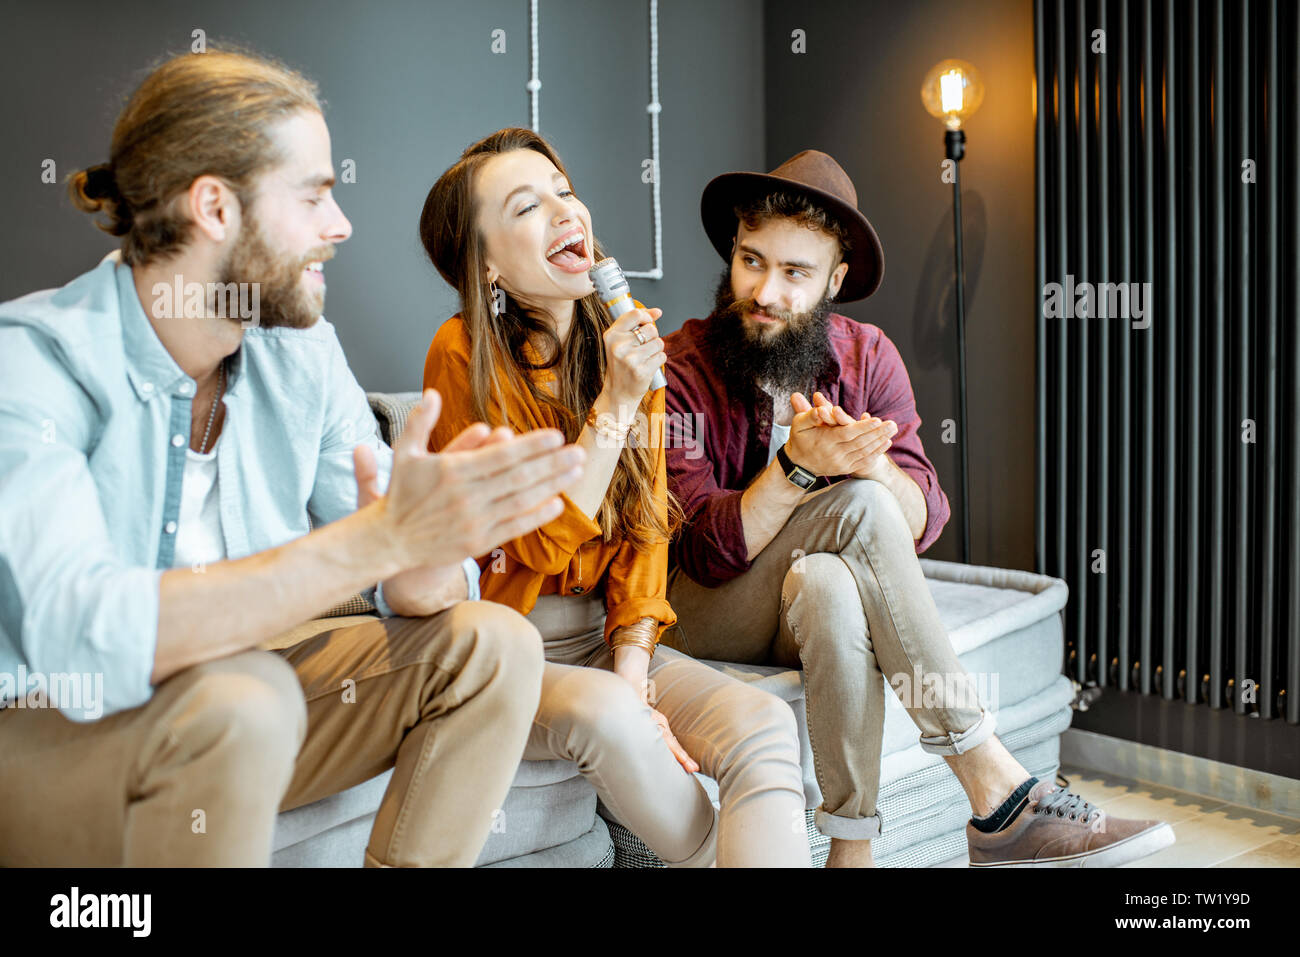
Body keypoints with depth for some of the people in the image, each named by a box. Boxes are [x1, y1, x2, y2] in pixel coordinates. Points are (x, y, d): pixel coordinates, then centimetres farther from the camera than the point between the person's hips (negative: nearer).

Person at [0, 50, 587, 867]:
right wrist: (378, 536, -42)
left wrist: (428, 535, -32)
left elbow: (415, 592, -7)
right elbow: (80, 639, -38)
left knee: (494, 647, -9)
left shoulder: (304, 355, -3)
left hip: (229, 692, 6)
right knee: (237, 700, -35)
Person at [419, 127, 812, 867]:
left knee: (765, 725, -24)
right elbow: (541, 543, -14)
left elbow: (645, 529, 3)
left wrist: (631, 677, -9)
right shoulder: (464, 355, -10)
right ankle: (716, 854, -11)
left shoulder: (628, 343, 6)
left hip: (609, 637, 4)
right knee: (602, 713, -35)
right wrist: (617, 402, -19)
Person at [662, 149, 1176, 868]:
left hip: (810, 613, 3)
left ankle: (853, 848, -28)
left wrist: (867, 458, -32)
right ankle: (997, 793, -30)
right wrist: (797, 468, -36)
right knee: (856, 506, -31)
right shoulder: (680, 371, -12)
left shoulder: (867, 356, 0)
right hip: (702, 614, -3)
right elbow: (708, 551, -21)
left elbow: (922, 523, -10)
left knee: (828, 583, -36)